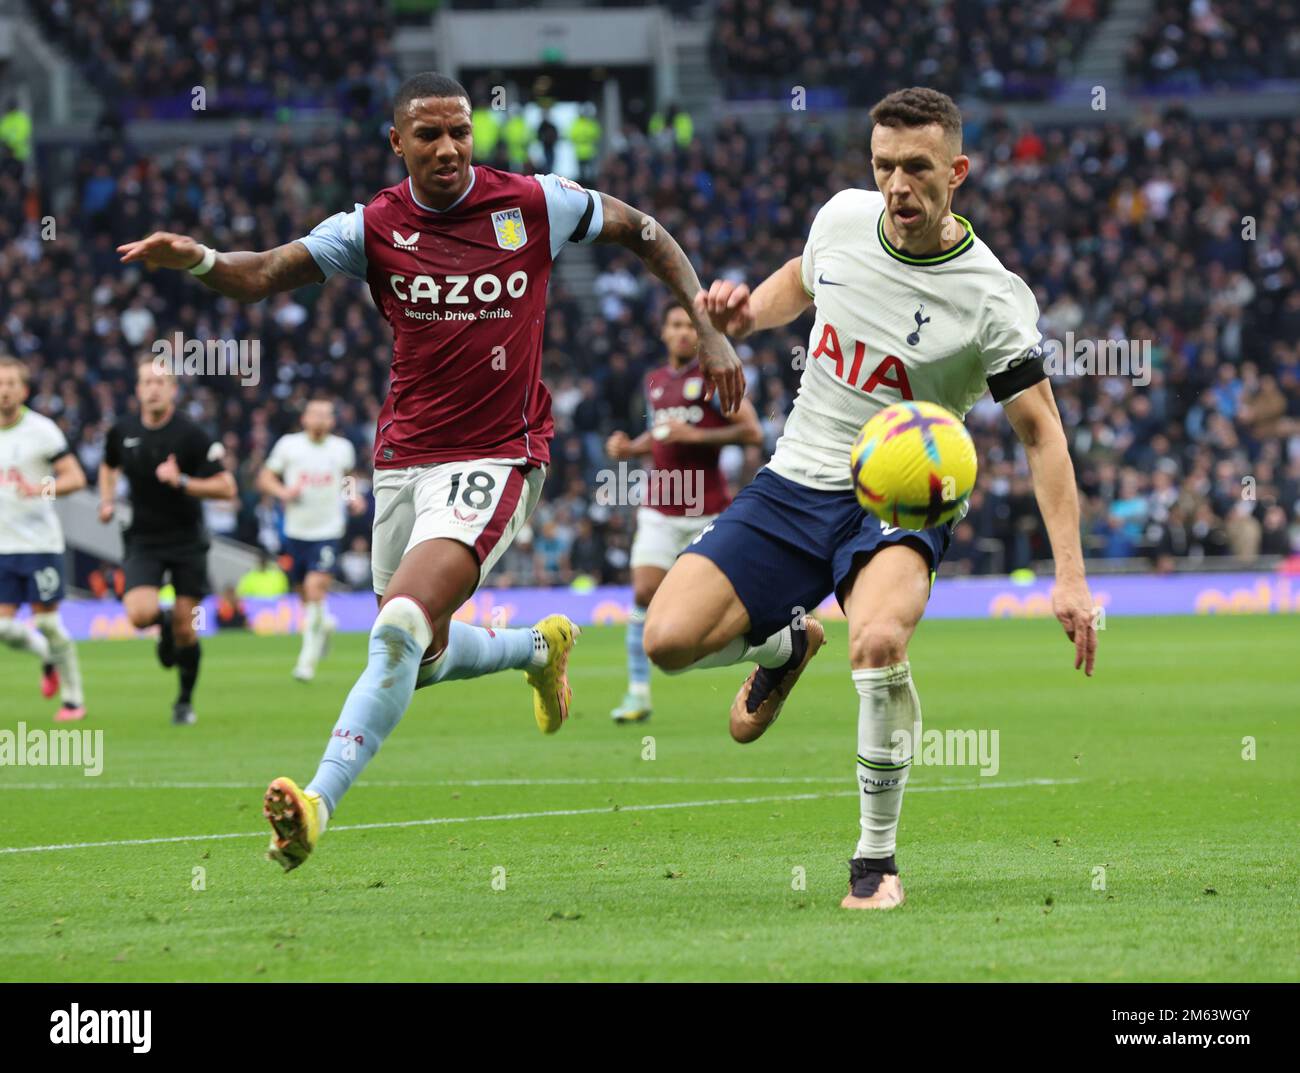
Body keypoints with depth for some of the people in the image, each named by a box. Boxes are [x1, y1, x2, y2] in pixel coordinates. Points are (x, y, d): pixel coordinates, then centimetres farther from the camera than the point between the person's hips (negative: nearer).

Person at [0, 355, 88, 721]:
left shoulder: (41, 430, -7)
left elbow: (75, 477, -11)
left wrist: (42, 488, -27)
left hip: (40, 542, -4)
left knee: (47, 620, -3)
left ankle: (73, 700, 10)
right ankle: (48, 659, 29)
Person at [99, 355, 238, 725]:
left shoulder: (193, 436, -12)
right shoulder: (122, 431, 0)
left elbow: (226, 488, -12)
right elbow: (109, 467, 23)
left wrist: (181, 482, -24)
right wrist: (107, 501, 7)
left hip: (187, 541, -2)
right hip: (142, 539, 2)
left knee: (185, 630, 0)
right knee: (139, 613, -21)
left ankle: (185, 701, 22)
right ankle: (164, 622, 17)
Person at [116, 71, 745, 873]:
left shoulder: (534, 205, -5)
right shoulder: (373, 228, -2)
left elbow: (642, 231, 11)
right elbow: (265, 275, -14)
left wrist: (709, 330, 6)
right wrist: (198, 259, -36)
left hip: (495, 459, -4)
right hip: (404, 458, 4)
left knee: (401, 627, -24)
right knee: (421, 660, 15)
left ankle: (318, 805, -28)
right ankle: (540, 648, 46)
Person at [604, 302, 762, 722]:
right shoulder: (655, 381, 14)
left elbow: (752, 431, -11)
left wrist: (695, 435, -19)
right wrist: (628, 448, 9)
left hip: (707, 508, -4)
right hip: (659, 509, 4)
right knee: (644, 594, -8)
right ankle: (638, 692, -3)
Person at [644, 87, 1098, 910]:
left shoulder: (992, 300, -16)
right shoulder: (845, 216, -3)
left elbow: (1042, 432, -12)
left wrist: (1070, 578, -19)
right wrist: (746, 312, -1)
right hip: (798, 482, 5)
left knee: (879, 644, -36)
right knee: (669, 640, -12)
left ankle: (877, 858, -17)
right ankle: (790, 642, 25)